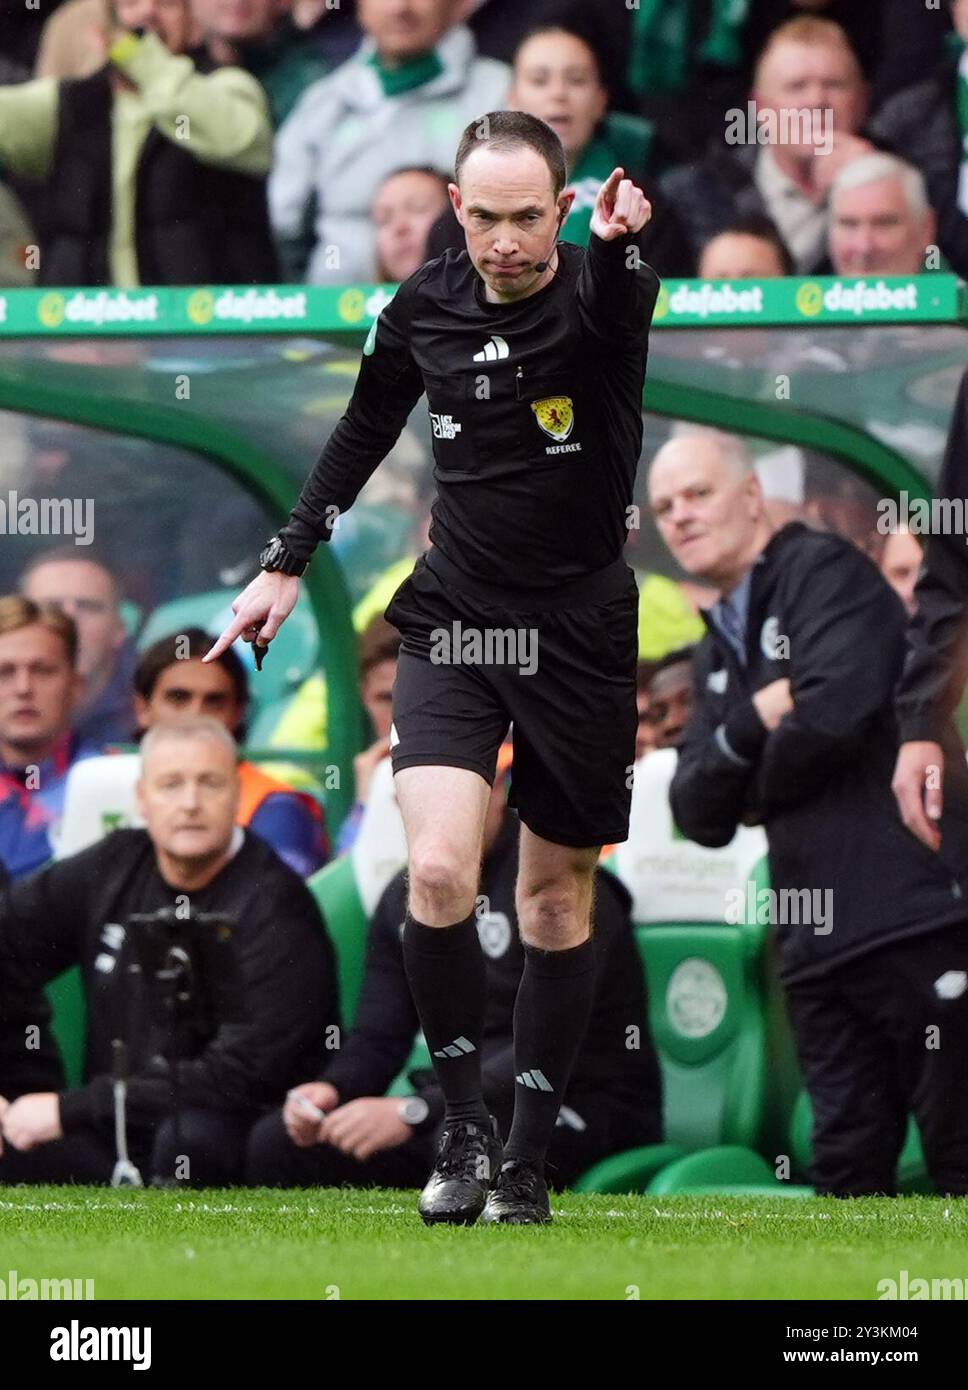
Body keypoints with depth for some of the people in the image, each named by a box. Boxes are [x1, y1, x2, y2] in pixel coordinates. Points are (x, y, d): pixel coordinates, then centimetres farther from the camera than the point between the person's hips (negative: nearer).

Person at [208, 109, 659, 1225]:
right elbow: (364, 432, 17)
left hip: (581, 633, -2)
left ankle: (525, 1160, 19)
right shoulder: (423, 306, -1)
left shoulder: (600, 292, -13)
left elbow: (619, 300, -39)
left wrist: (621, 243, -62)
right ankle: (464, 1123, -1)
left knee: (558, 897, 7)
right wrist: (285, 564, 18)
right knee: (438, 871, -18)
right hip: (451, 625, 2)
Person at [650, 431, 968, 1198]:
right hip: (819, 945, 8)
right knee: (849, 1163, 4)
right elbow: (697, 812, 12)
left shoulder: (826, 571, -3)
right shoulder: (720, 653, 21)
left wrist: (750, 788, -1)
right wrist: (751, 723, -7)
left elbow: (835, 711, -19)